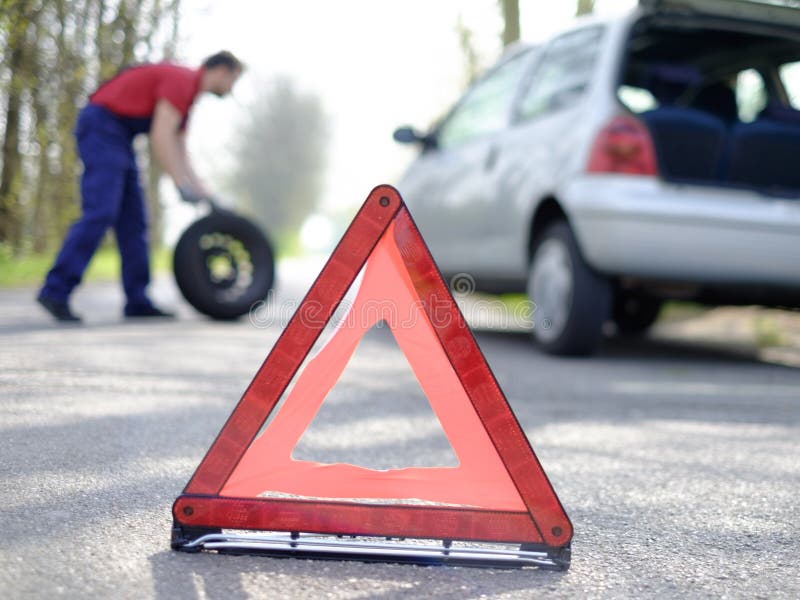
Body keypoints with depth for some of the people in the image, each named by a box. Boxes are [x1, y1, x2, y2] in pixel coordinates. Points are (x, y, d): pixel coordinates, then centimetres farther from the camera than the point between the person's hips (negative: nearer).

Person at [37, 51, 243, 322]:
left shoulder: (186, 90, 19)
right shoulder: (181, 80, -11)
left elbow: (178, 155, 20)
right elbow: (161, 137, -23)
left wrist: (200, 190, 13)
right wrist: (183, 185, -23)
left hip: (116, 136, 10)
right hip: (102, 128, -10)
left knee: (133, 220, 4)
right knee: (99, 213, -19)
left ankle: (137, 300, 4)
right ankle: (55, 291, -18)